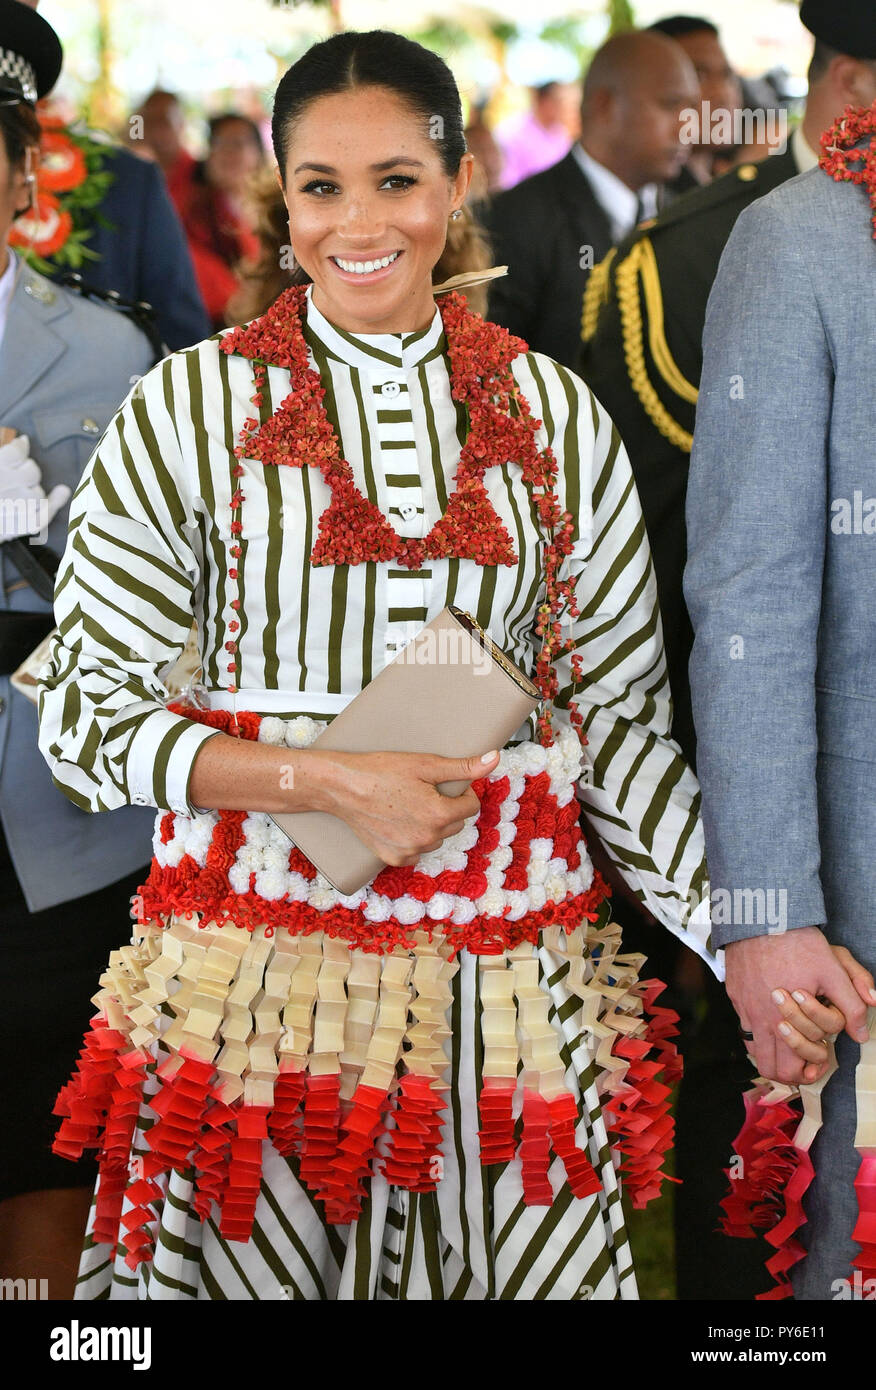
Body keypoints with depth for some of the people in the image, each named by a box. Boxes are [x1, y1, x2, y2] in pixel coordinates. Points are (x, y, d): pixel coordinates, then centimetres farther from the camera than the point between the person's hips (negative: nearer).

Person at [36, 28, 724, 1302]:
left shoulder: (557, 415, 6)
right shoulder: (194, 406, -1)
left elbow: (620, 714, 8)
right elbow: (84, 718, -2)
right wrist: (324, 780, -13)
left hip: (507, 966, 2)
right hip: (261, 947, -2)